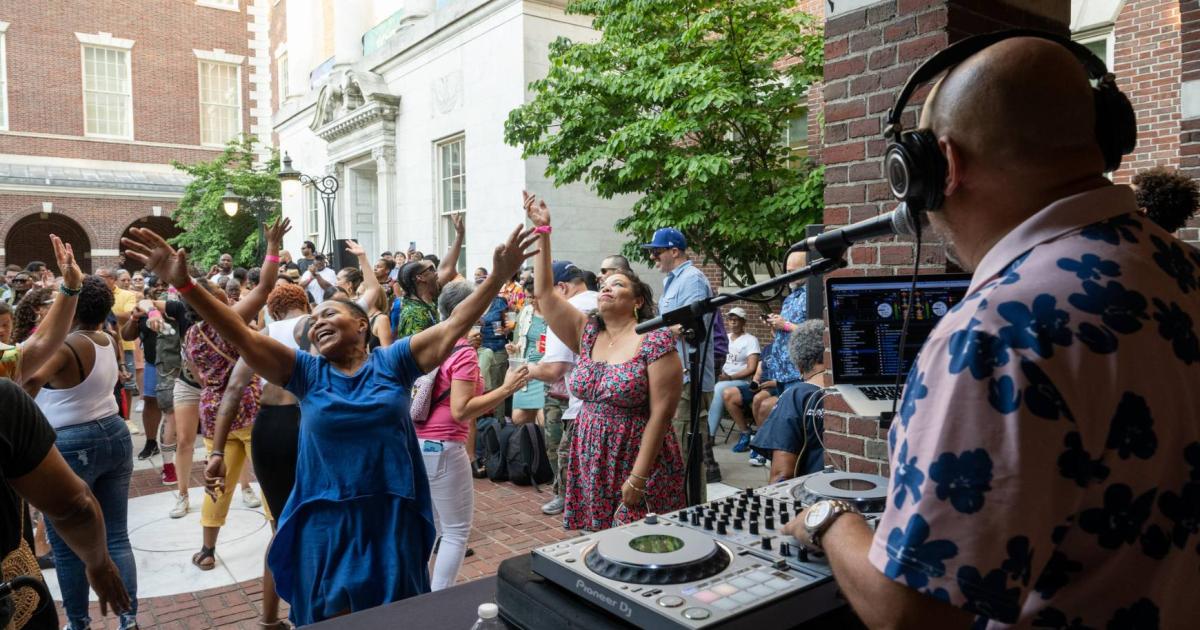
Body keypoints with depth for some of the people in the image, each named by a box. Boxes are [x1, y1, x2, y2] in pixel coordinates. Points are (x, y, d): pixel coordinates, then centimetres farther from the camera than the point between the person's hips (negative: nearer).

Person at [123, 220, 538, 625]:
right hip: (327, 522, 1)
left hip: (392, 518, -1)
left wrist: (498, 277, -17)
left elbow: (453, 327, -8)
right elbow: (242, 338, -8)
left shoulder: (393, 362, -2)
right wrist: (184, 284, -20)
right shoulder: (306, 372, 1)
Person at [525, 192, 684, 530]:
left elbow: (661, 413, -14)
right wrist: (542, 230, 1)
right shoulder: (588, 334, 7)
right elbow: (545, 293, 5)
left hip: (638, 461, -5)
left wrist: (638, 477, -18)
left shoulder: (656, 341, -10)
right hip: (591, 462, 6)